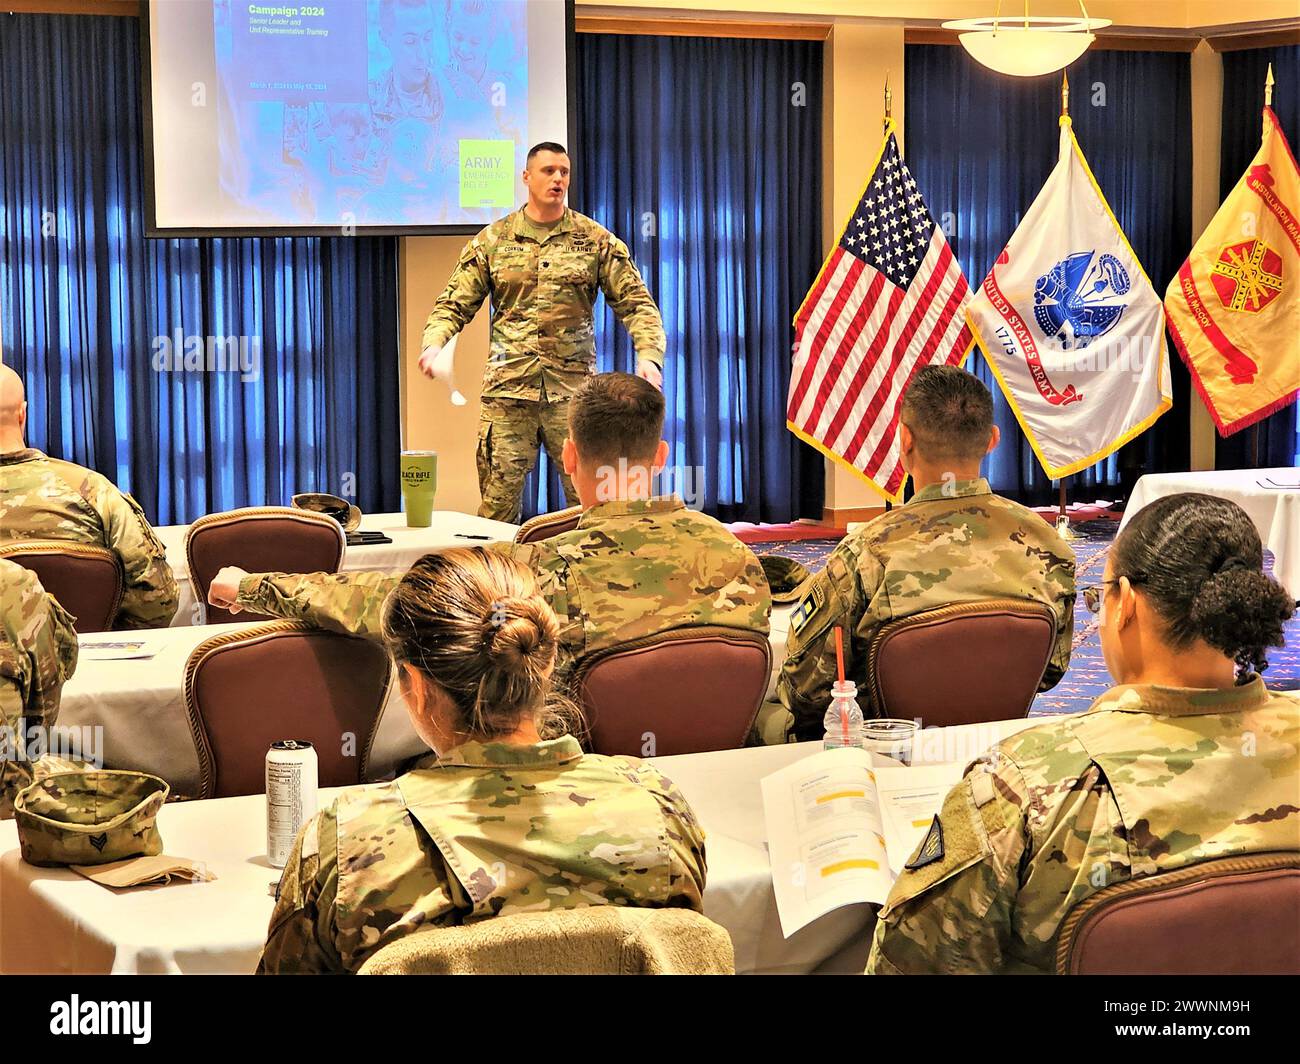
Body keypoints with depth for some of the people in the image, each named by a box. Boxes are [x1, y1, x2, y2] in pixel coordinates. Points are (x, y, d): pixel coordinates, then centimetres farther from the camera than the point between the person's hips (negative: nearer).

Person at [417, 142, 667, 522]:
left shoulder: (596, 241, 7)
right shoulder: (492, 240, 9)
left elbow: (636, 305, 5)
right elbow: (453, 305, 9)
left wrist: (649, 356, -13)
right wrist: (433, 345, -12)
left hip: (573, 390, 0)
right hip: (507, 390, 0)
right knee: (497, 503, 0)